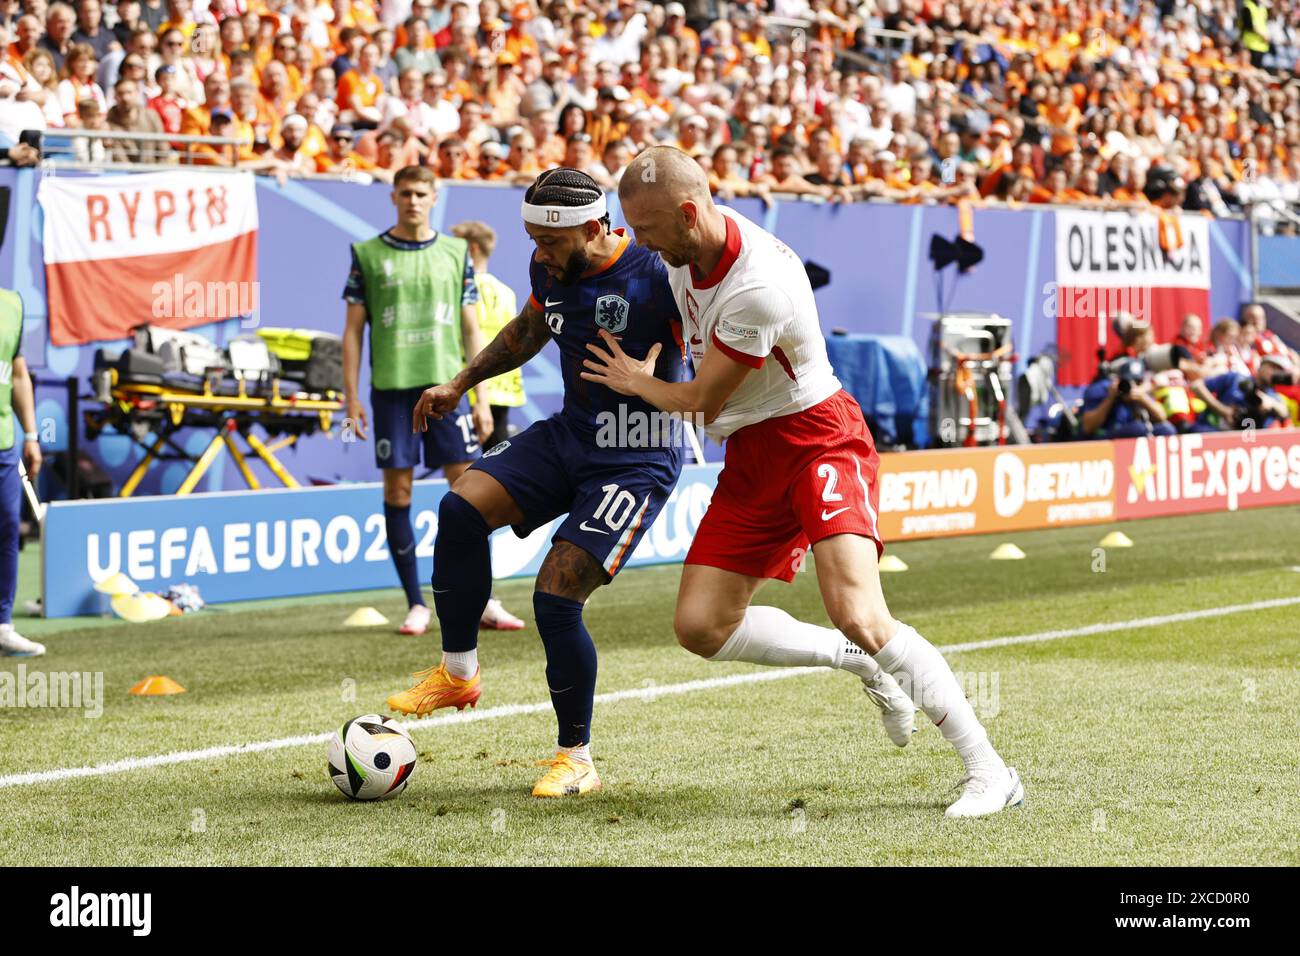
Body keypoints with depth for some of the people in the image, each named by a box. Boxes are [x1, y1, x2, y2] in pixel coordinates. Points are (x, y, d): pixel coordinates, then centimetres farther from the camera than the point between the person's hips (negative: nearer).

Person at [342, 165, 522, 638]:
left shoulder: (455, 253, 9)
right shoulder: (367, 254, 5)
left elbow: (471, 330, 11)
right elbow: (353, 329, 6)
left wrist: (482, 398, 6)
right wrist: (351, 397, -1)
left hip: (447, 385, 1)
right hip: (391, 387, -1)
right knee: (397, 490, 0)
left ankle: (482, 601, 3)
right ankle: (416, 605, 7)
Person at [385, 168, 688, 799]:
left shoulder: (657, 279, -21)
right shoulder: (550, 270, 1)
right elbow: (529, 328, 23)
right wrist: (462, 383, 24)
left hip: (637, 462, -7)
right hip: (568, 436, 7)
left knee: (555, 598, -14)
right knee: (462, 508, -14)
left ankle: (576, 761, 4)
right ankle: (457, 674, 3)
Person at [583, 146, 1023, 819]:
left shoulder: (758, 288, -28)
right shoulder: (685, 244, -2)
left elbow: (699, 405, -16)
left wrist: (636, 382, 2)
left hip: (817, 441, -9)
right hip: (750, 457, 9)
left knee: (856, 614, -25)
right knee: (700, 626, 2)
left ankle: (988, 771, -19)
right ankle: (860, 663, 20)